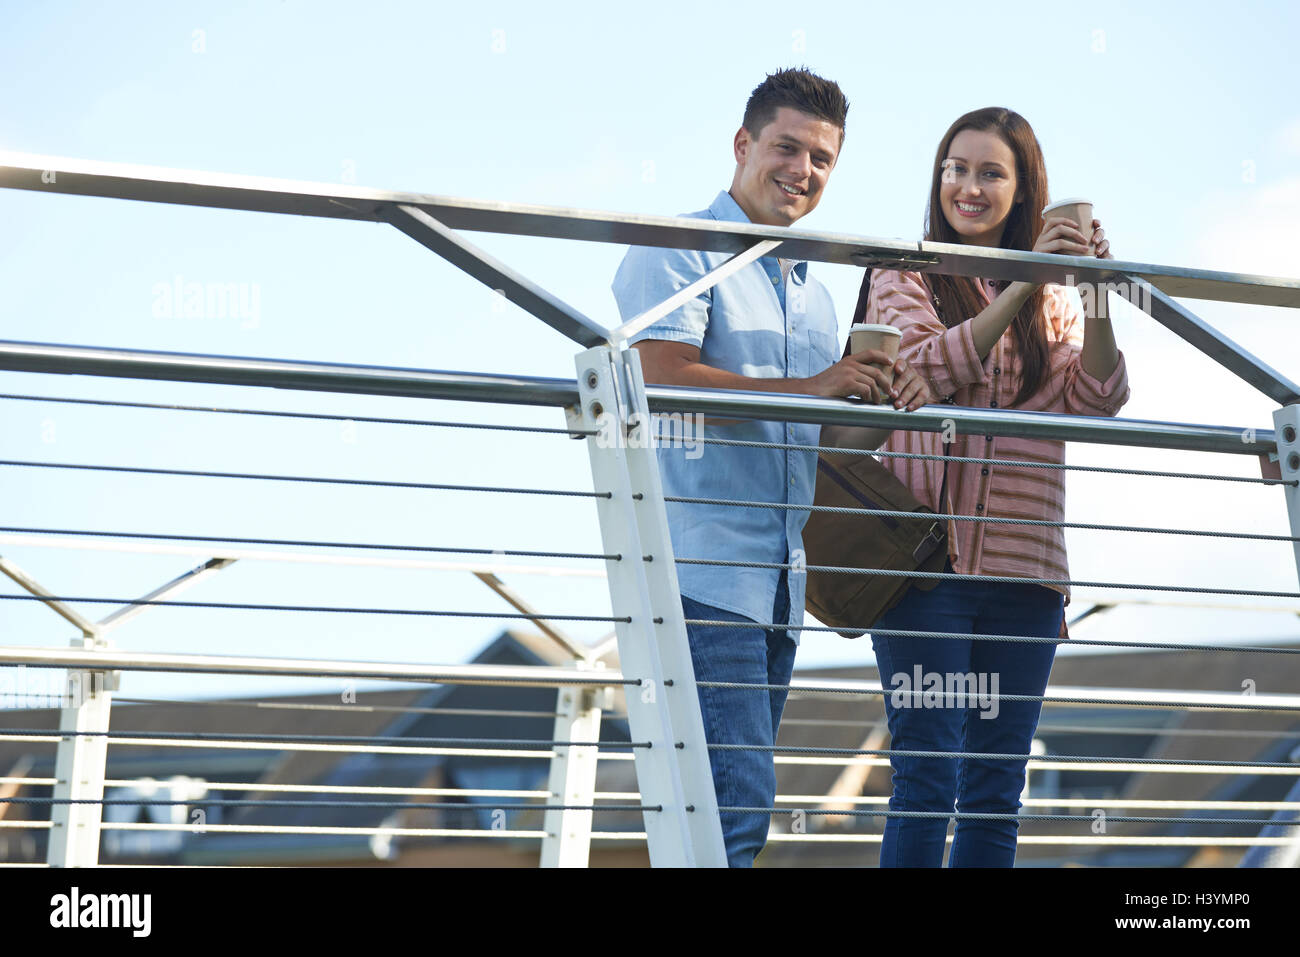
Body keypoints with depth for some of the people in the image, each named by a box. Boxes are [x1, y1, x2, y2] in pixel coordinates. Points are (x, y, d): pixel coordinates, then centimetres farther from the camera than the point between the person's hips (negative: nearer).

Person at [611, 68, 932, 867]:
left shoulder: (814, 293, 23)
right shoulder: (679, 251, -2)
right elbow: (662, 376, -17)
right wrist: (805, 388, -18)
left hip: (777, 582, 8)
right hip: (700, 567, -8)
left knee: (737, 801, 8)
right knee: (737, 801, -17)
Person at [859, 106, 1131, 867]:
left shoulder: (1051, 299, 16)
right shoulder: (905, 278, 5)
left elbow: (1098, 400, 2)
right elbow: (927, 367, -13)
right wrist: (1023, 285, -19)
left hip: (1023, 568, 4)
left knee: (998, 795, 5)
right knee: (928, 782, -8)